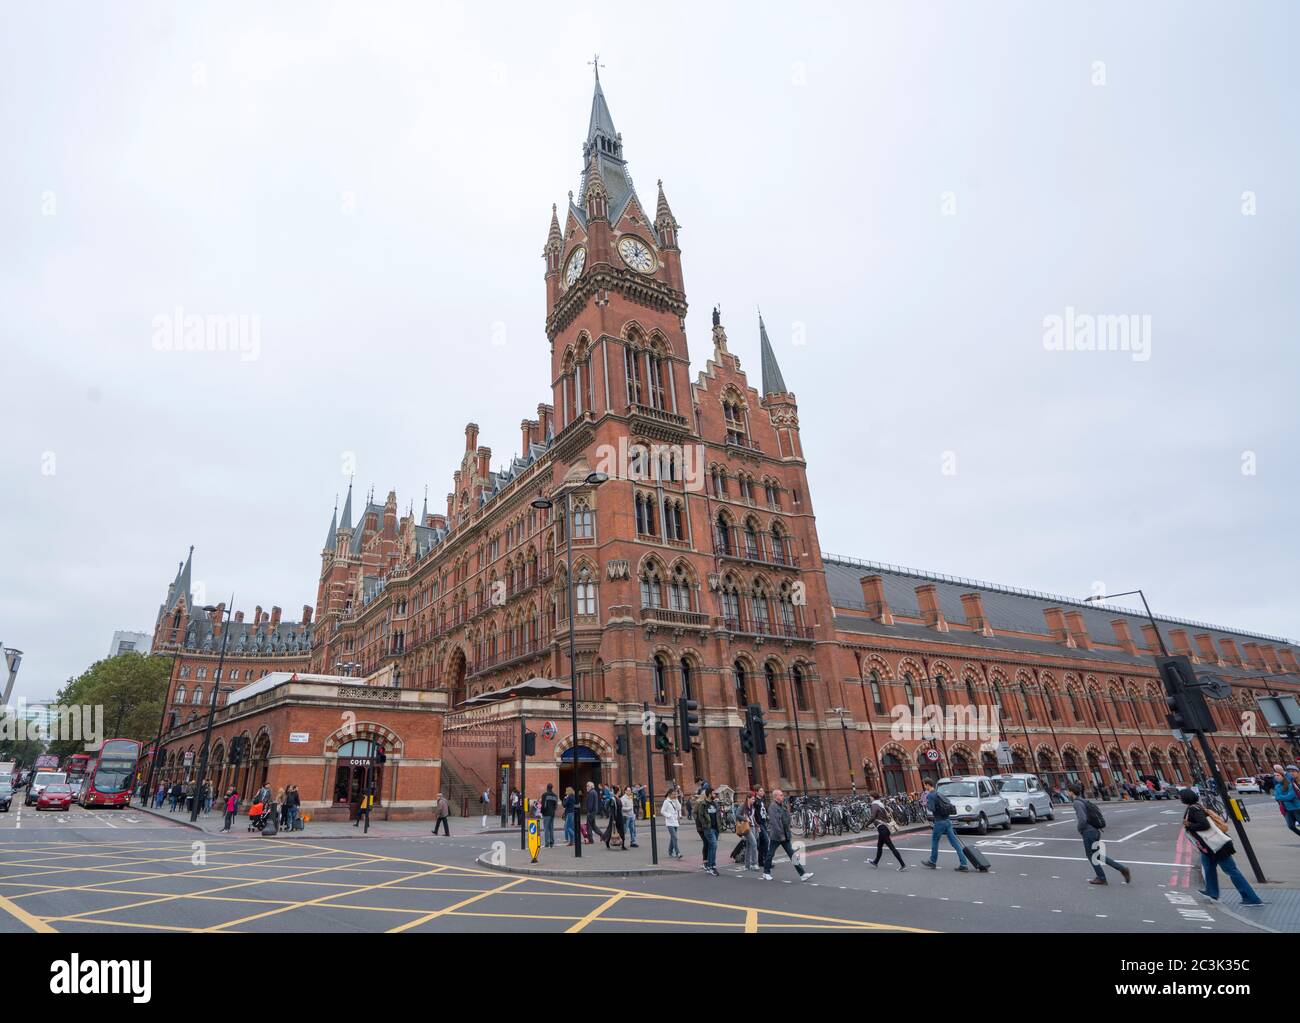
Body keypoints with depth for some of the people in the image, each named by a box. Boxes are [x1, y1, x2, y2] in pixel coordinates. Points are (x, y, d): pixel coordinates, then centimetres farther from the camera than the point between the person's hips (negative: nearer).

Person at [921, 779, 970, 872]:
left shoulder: (930, 795, -11)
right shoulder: (940, 793, 15)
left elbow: (932, 808, -20)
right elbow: (949, 805, 17)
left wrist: (926, 804, -2)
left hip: (940, 822, -7)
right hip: (948, 820, 7)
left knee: (934, 841, 10)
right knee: (954, 842, 5)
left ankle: (932, 862, 22)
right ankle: (963, 864, 1)